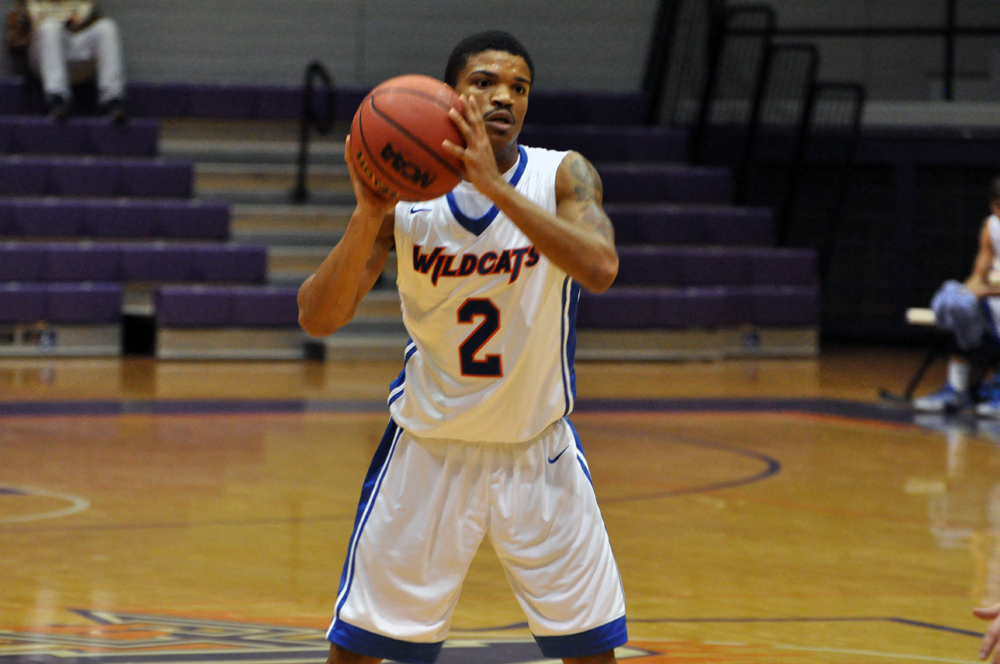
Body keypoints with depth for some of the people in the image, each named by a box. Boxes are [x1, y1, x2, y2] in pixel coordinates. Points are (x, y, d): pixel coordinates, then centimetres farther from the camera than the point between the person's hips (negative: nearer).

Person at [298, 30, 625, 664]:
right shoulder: (405, 190, -10)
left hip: (537, 450, 0)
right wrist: (369, 214, -33)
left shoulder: (563, 176, -12)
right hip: (430, 446, 0)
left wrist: (495, 187, -41)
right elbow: (317, 319, -18)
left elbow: (600, 268, -34)